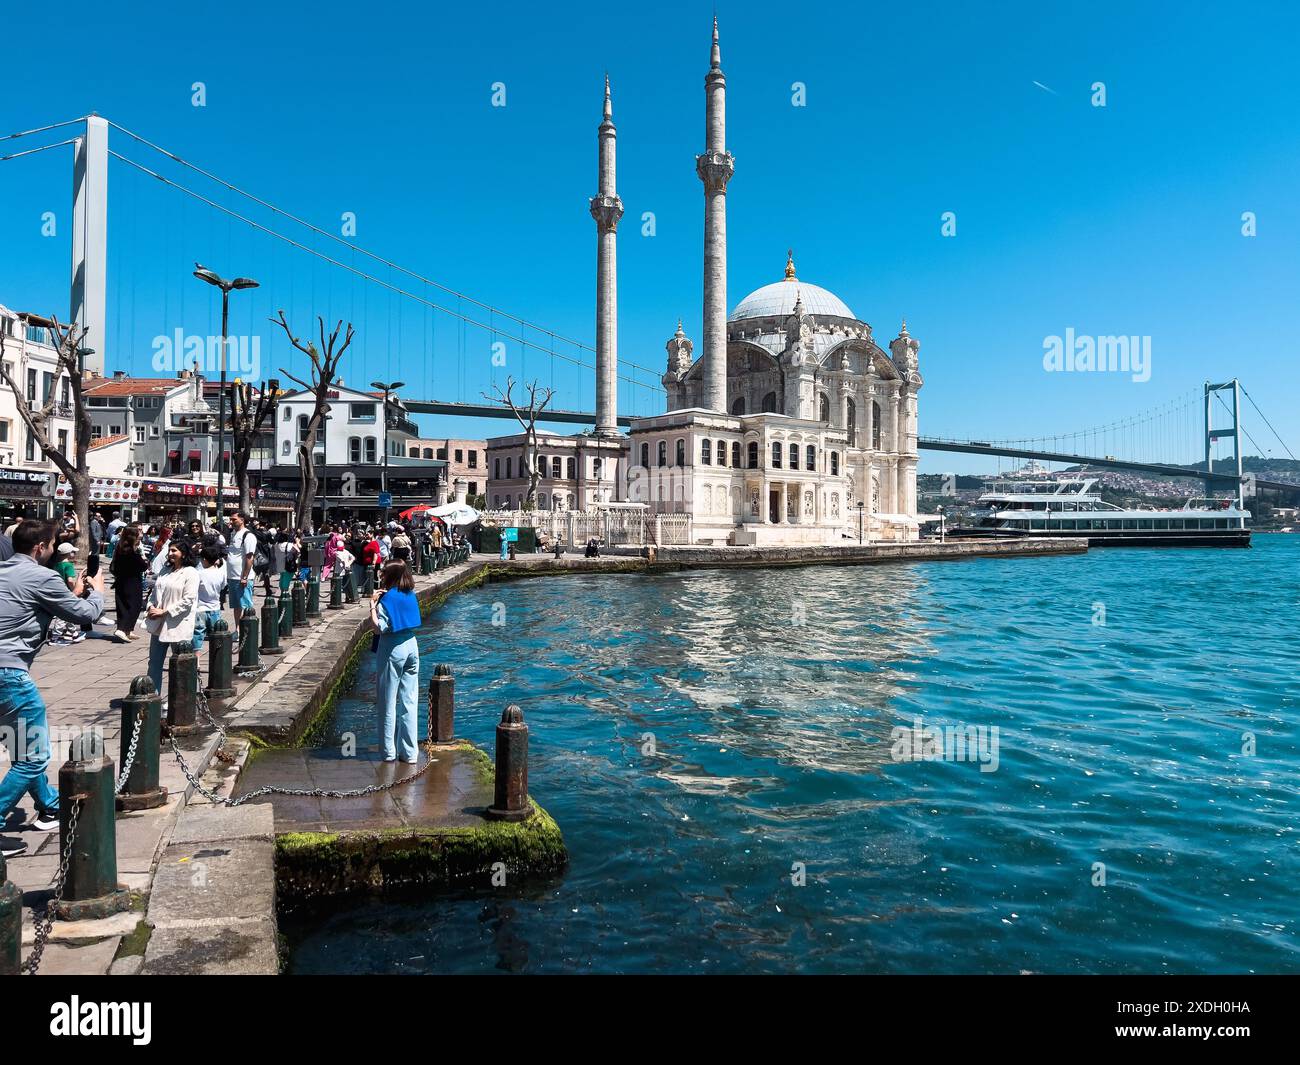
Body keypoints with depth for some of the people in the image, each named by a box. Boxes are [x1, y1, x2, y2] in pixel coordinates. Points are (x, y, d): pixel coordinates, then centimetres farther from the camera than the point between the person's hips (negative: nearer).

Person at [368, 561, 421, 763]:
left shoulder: (386, 600, -12)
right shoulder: (411, 596, 6)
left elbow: (379, 628, -16)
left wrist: (372, 607, -8)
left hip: (392, 650, -6)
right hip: (411, 648, 6)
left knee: (388, 702, 5)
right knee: (409, 701, 7)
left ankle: (389, 751, 10)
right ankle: (409, 752, 10)